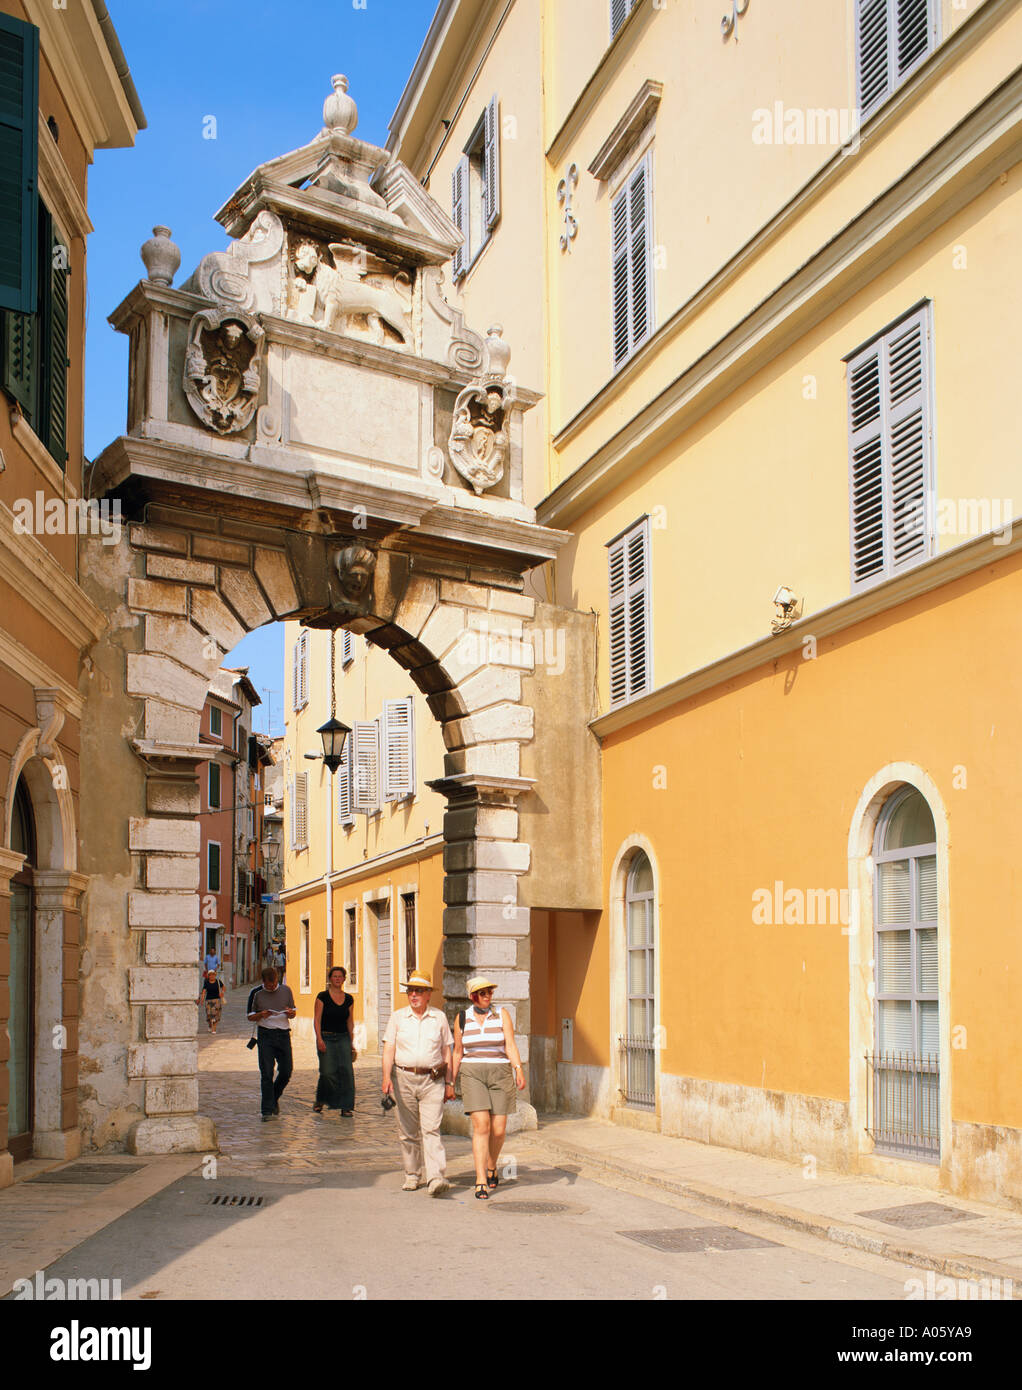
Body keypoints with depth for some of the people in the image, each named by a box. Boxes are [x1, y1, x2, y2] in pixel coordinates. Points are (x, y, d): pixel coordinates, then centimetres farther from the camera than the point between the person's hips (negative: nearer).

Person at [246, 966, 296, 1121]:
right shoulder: (257, 994, 3)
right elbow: (250, 1016, 7)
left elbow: (294, 1013, 14)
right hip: (265, 1034, -2)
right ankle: (267, 1110, -2)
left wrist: (290, 1012, -10)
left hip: (283, 1034, 2)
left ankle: (275, 1098, 29)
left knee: (286, 1071, 2)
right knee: (266, 1074, -6)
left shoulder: (286, 991, 8)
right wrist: (261, 1015, -14)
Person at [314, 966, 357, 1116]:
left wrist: (352, 1044, 14)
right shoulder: (322, 997, -1)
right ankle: (320, 1101, 17)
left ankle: (345, 1106, -4)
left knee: (346, 1071, -10)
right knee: (328, 1072, -9)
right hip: (326, 1038, -3)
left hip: (343, 1038, 3)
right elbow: (317, 1019, -5)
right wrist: (319, 1039, -15)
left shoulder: (348, 999, 10)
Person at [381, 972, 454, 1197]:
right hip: (404, 1079, 1)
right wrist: (387, 1077, -13)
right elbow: (388, 1049, 1)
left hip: (433, 1080, -1)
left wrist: (449, 1083, 7)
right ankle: (412, 1176, 22)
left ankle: (436, 1178, -19)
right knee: (408, 1131, 7)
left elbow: (446, 1052, 11)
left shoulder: (439, 1017, 7)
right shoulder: (397, 1017, 6)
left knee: (431, 1129, -12)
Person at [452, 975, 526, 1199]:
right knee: (481, 1125, -14)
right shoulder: (462, 1018, 5)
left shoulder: (502, 1015, 3)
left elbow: (510, 1045, -6)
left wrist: (518, 1069, -20)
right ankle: (481, 1182, -12)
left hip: (500, 1074, 1)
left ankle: (491, 1167, 30)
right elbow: (458, 1052, 12)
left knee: (498, 1130, 1)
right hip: (473, 1075, -1)